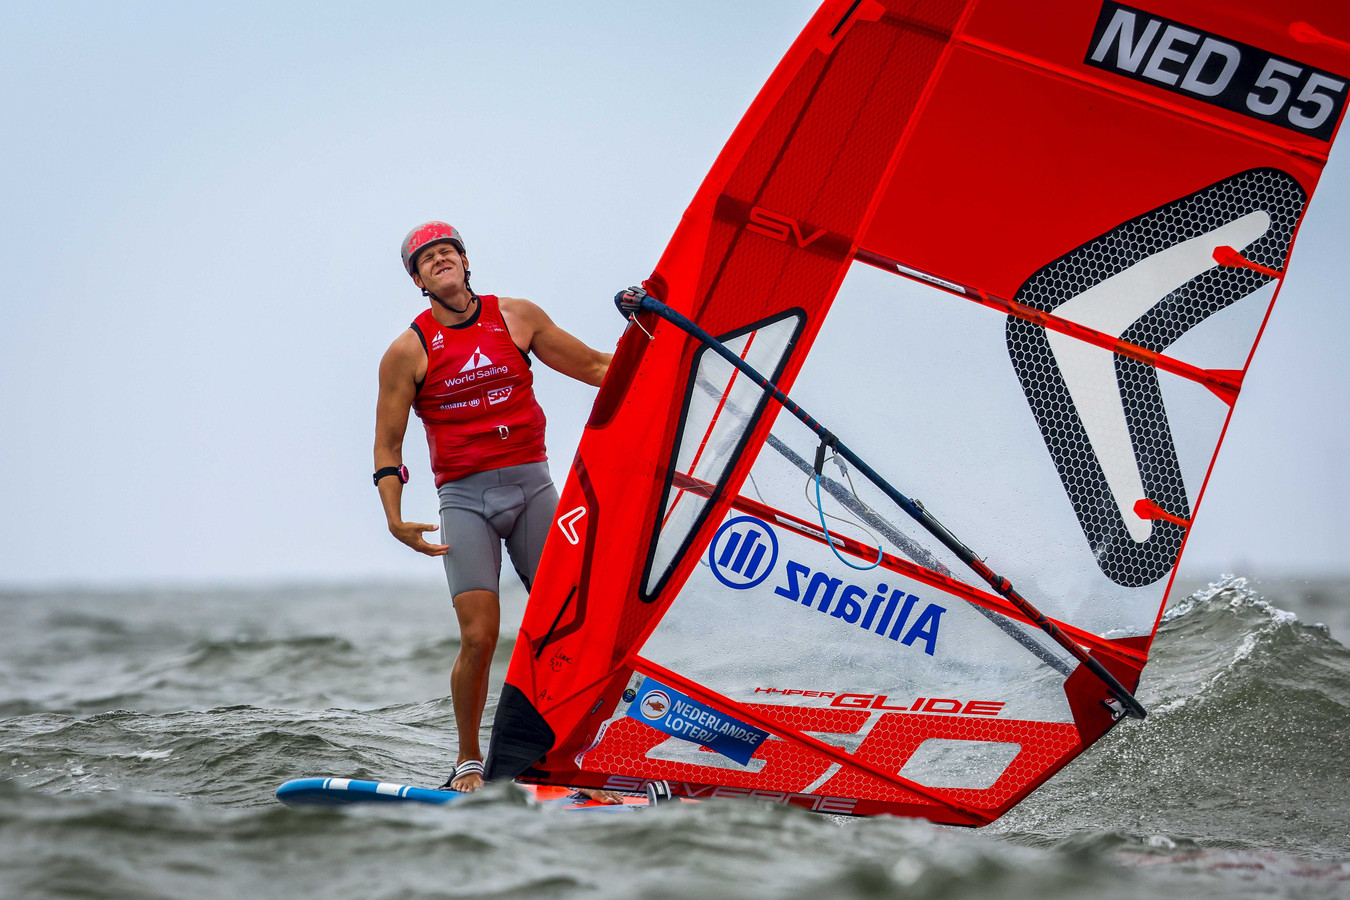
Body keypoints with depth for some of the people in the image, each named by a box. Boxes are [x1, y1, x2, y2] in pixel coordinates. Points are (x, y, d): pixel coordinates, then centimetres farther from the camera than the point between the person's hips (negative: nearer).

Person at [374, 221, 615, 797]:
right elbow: (388, 445, 5)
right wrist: (395, 519, -8)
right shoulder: (409, 350, 3)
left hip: (531, 487, 2)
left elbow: (593, 367, 18)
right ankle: (468, 764, 4)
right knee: (479, 637, -13)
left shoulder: (517, 317, 9)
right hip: (465, 497, -2)